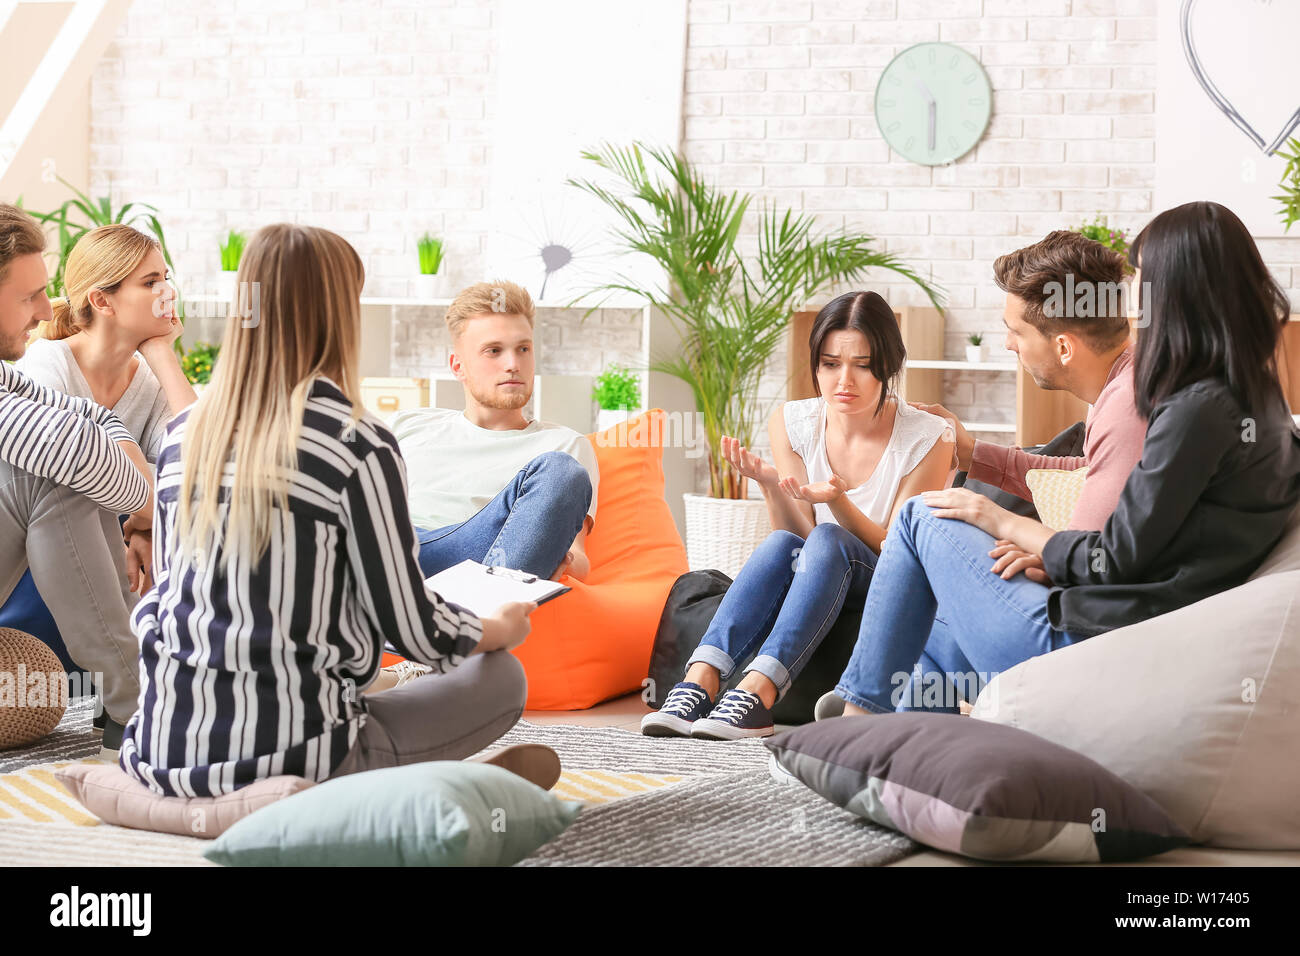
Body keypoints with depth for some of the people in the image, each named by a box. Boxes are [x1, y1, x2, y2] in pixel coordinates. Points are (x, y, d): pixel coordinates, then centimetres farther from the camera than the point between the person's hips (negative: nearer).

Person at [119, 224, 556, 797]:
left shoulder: (181, 435, 5)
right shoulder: (359, 446, -12)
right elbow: (413, 630, -6)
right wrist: (501, 630, 17)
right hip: (291, 756, -6)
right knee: (502, 677, 11)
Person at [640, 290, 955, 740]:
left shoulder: (927, 438, -11)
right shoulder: (791, 423, -2)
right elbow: (797, 534, -4)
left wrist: (837, 500, -28)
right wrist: (770, 484, -25)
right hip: (808, 590, 3)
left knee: (827, 541, -33)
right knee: (780, 543, -31)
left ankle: (758, 693, -46)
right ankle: (699, 684, -43)